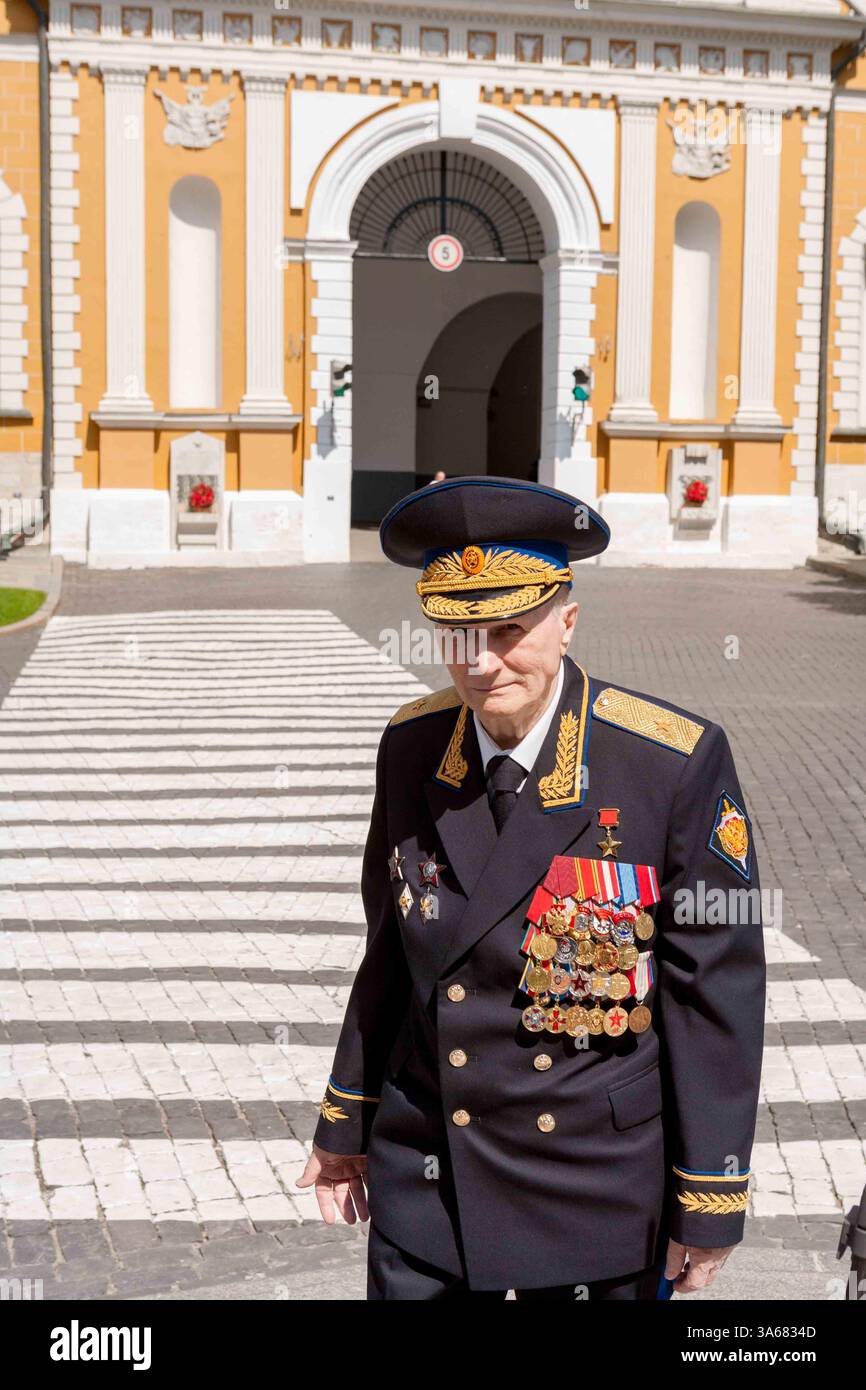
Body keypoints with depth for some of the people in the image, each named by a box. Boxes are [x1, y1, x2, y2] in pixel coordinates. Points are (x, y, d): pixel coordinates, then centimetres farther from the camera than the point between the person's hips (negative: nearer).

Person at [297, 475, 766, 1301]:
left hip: (599, 1194, -3)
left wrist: (711, 1199, -8)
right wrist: (345, 1122, 12)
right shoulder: (411, 746, -4)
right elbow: (392, 949, 7)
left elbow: (718, 986, -11)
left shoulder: (676, 762, -17)